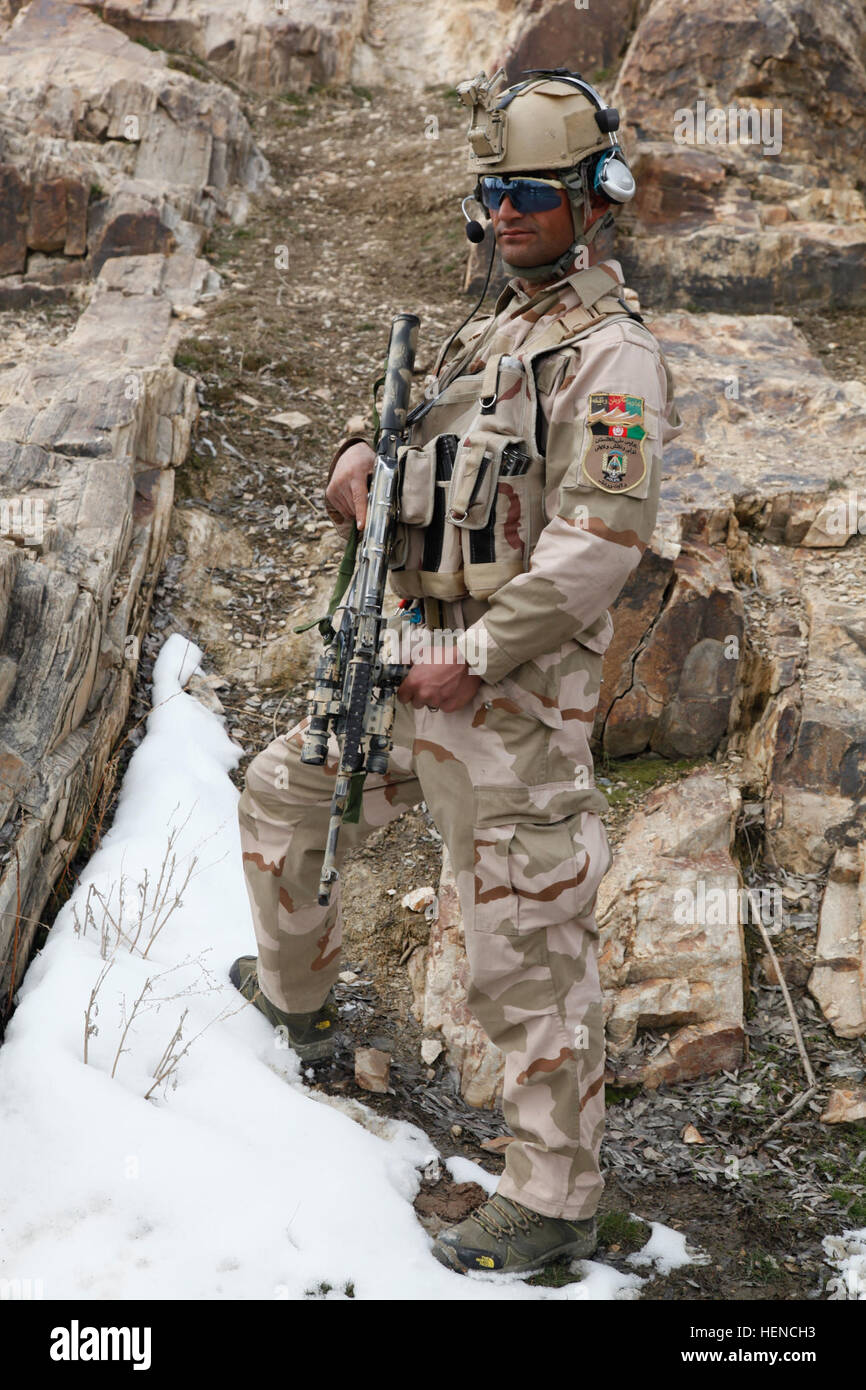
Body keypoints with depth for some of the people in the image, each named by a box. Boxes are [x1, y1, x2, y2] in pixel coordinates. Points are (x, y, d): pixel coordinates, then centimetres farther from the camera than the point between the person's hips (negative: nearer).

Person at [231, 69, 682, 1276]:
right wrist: (361, 459, -3)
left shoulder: (612, 357, -13)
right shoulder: (491, 334, 16)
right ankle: (298, 995, 46)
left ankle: (553, 1203, 12)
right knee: (281, 794, 23)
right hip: (418, 668, 9)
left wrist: (475, 659, -21)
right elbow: (421, 453, 21)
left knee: (529, 950, -2)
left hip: (510, 697, -9)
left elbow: (598, 547, -22)